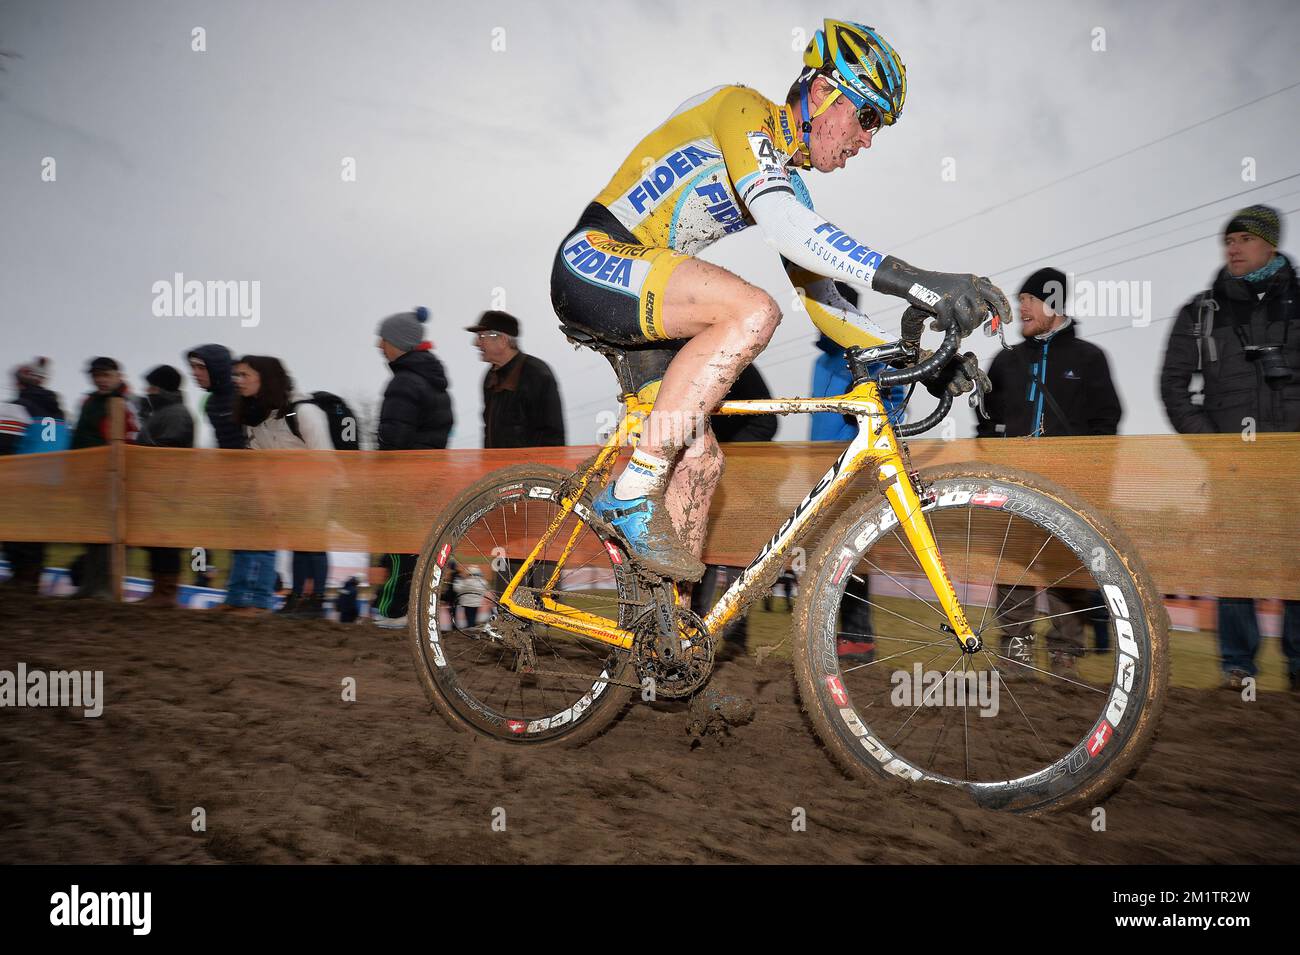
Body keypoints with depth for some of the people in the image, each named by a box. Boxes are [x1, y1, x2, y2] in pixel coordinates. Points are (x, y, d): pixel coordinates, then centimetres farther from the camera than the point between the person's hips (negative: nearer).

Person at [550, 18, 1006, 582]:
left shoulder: (789, 182, 15)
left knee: (701, 461, 3)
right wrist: (912, 281, -37)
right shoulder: (744, 110, -11)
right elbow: (782, 224, -30)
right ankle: (631, 495, -24)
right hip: (594, 261, -9)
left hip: (633, 299, 9)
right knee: (754, 311, -30)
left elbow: (820, 298, 15)